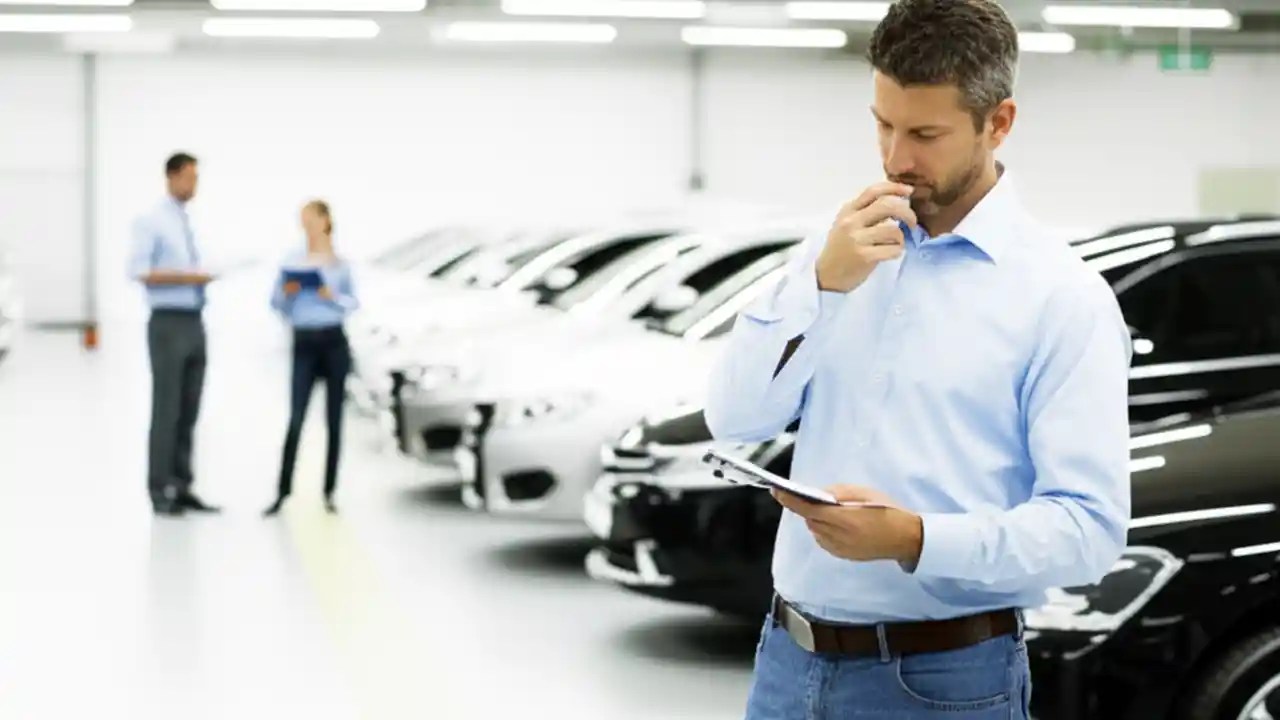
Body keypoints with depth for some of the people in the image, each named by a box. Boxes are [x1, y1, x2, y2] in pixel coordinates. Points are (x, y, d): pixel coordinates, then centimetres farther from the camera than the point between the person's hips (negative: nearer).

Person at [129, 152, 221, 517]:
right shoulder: (151, 221, -7)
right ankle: (160, 492, 1)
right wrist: (185, 277, -19)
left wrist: (203, 278, 2)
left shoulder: (189, 222, 14)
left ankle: (182, 488, 14)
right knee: (166, 410, -5)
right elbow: (138, 270, -15)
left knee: (189, 412, 9)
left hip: (194, 323, 7)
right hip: (168, 323, -7)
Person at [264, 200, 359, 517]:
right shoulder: (291, 261, 8)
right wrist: (286, 293, -11)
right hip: (304, 344, 0)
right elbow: (276, 304, 10)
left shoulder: (340, 263, 7)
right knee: (296, 419, -8)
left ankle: (329, 491, 12)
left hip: (334, 342, 0)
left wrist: (333, 296, -10)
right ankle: (282, 492, -6)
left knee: (334, 419, 4)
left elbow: (354, 303, 8)